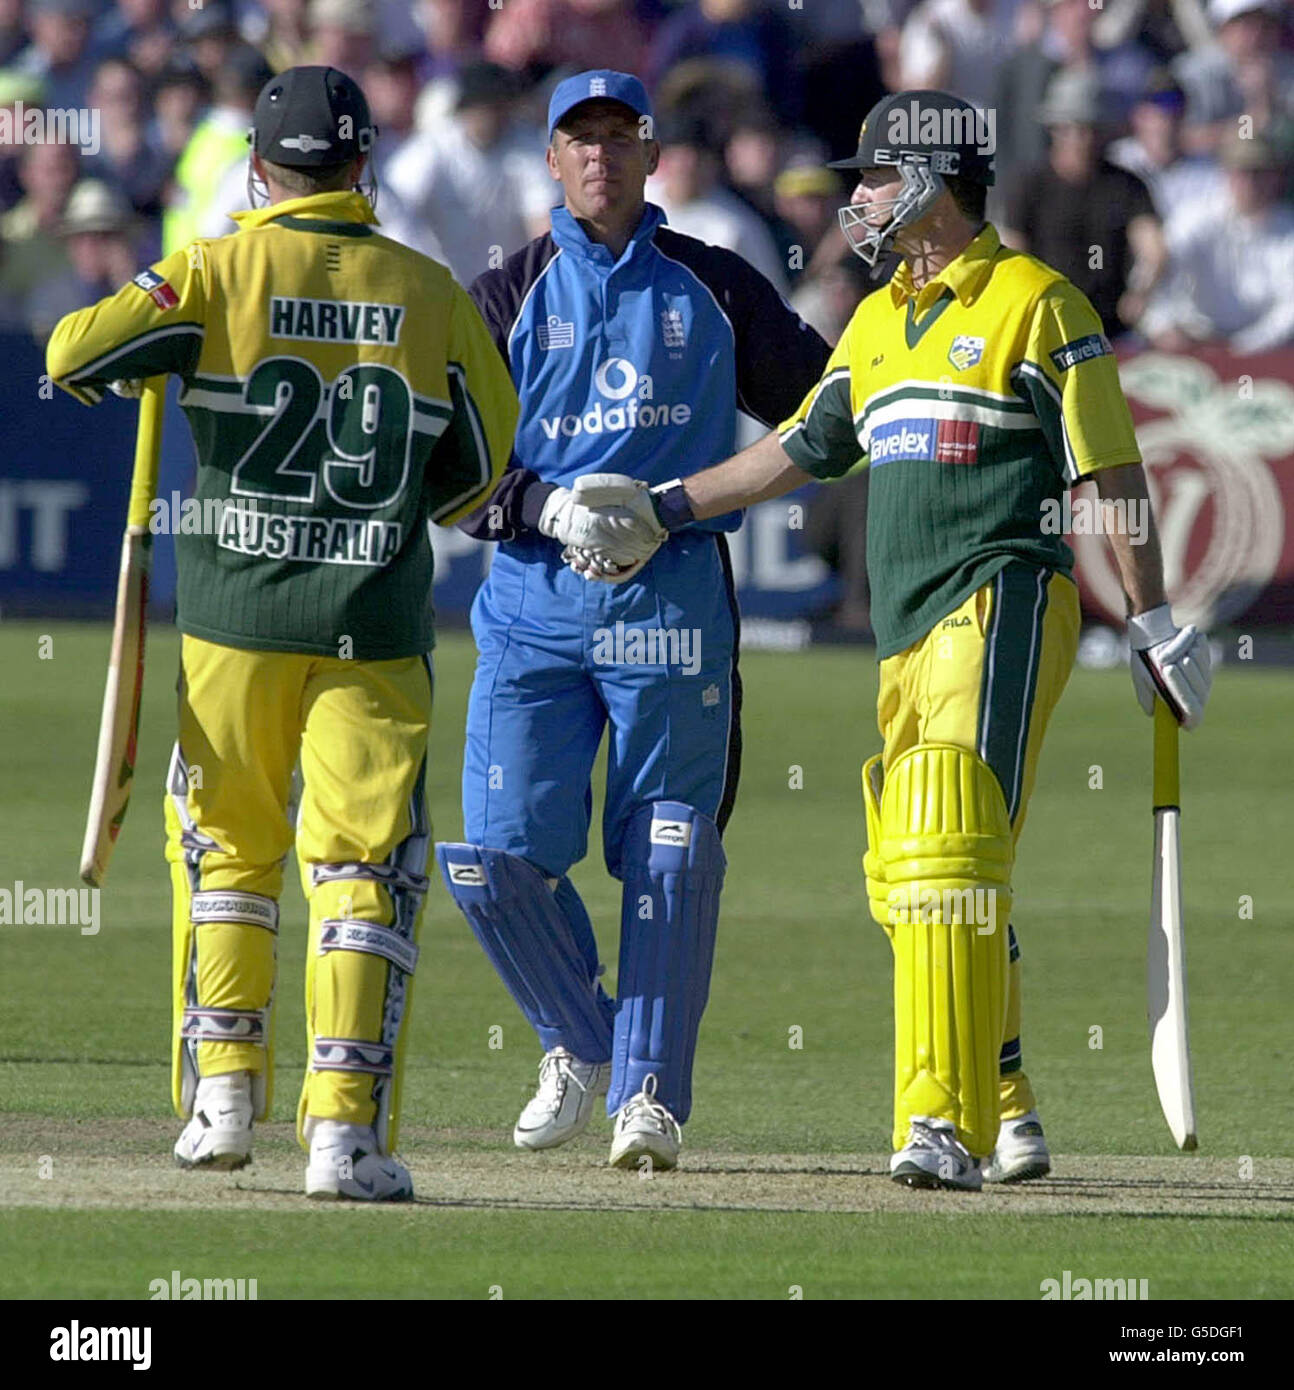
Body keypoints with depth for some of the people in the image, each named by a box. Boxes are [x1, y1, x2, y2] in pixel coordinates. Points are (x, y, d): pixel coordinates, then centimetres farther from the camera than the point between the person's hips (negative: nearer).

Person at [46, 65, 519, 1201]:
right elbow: (480, 464, 9)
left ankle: (223, 1094, 12)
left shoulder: (221, 273, -5)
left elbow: (73, 354, -12)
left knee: (224, 851, 17)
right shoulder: (433, 296, 2)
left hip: (233, 623, 0)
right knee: (365, 871, 2)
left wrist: (119, 356, 11)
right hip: (374, 631, 0)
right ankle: (346, 1130, -6)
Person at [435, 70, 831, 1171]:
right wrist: (547, 509, -16)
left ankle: (650, 1090, 5)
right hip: (534, 597, 0)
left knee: (670, 855, -3)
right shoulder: (508, 296, 10)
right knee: (496, 853, -6)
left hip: (671, 596, 0)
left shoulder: (713, 286, 12)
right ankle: (579, 1045, 17)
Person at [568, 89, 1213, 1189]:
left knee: (946, 852, -20)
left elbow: (1111, 471, -5)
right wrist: (665, 510, 21)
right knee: (906, 874, 7)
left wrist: (1154, 624, -7)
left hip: (1003, 608, -8)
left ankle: (947, 1127, -27)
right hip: (908, 631, 8)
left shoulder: (1035, 302, -3)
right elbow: (802, 449, 26)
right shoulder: (878, 321, 19)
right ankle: (1007, 1114, 18)